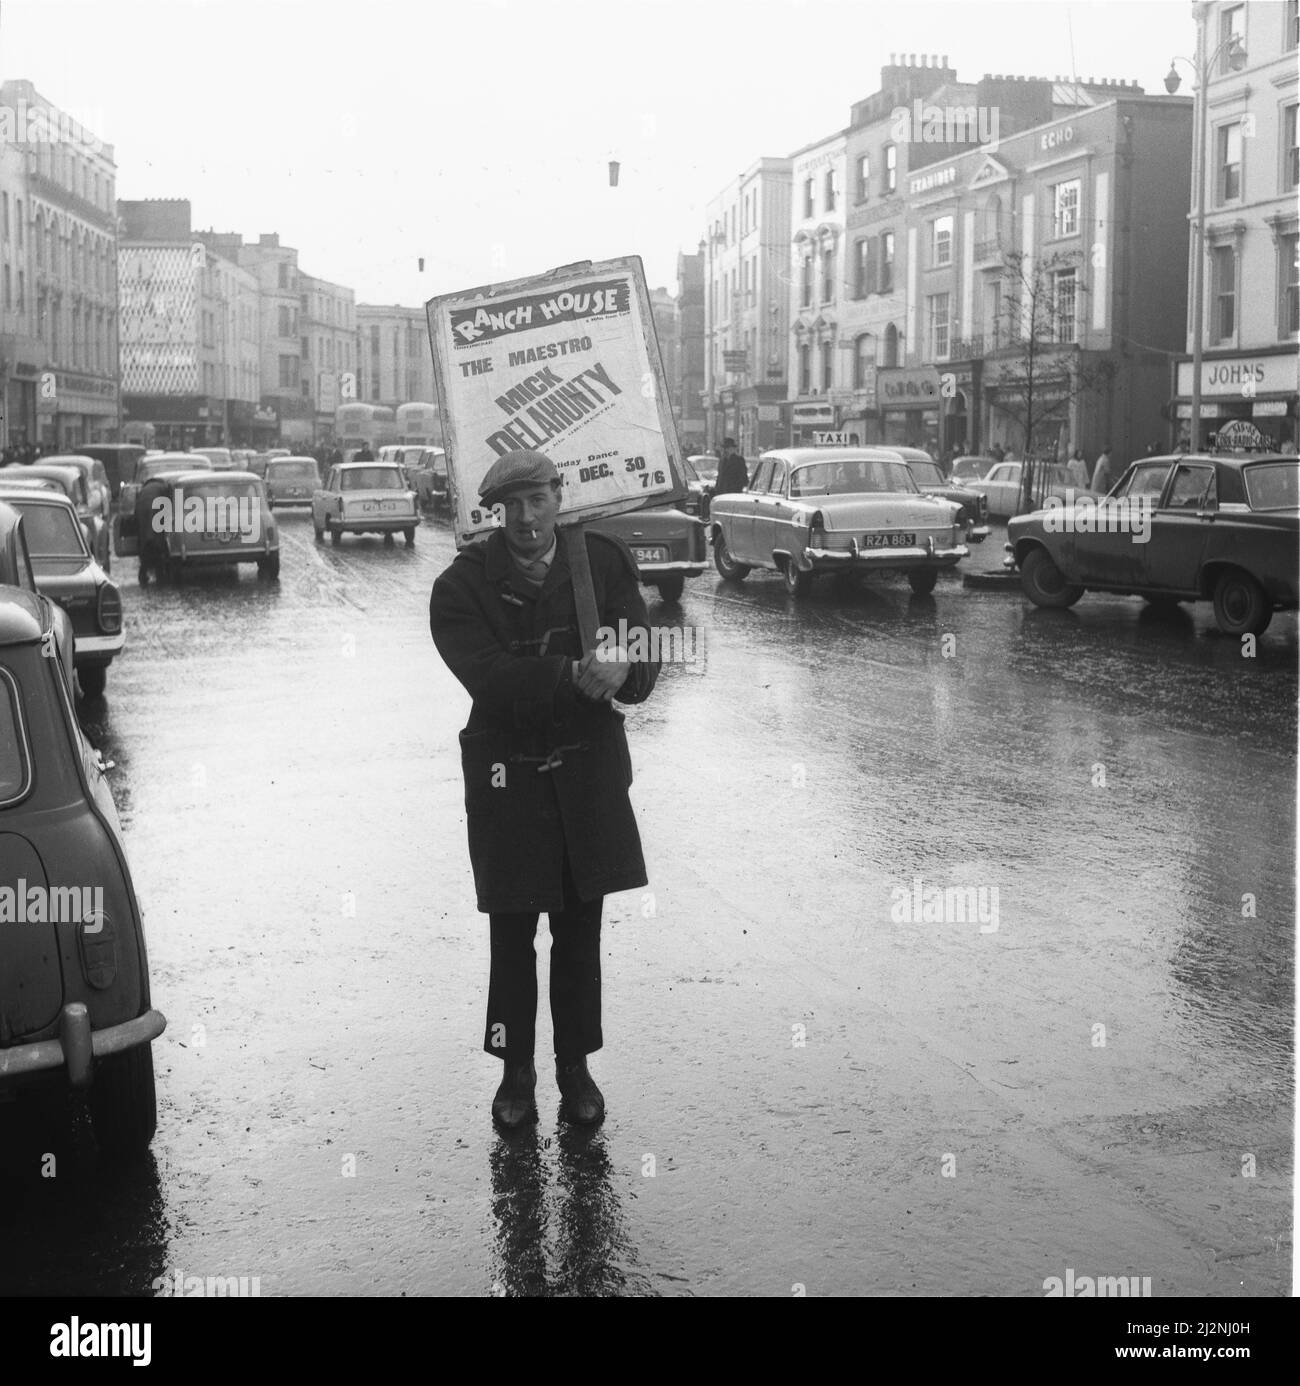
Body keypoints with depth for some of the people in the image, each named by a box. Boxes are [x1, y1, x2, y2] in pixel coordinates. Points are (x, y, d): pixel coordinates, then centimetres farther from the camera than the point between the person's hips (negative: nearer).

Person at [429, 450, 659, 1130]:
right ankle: (516, 1072, 19)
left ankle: (575, 1067, 24)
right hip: (506, 773, -2)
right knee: (512, 934, 4)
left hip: (589, 768, 2)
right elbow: (491, 677, -21)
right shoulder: (463, 585, -8)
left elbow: (645, 666, -7)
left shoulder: (604, 561, -1)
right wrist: (576, 676, -32)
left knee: (580, 931, 10)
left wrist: (623, 669, -31)